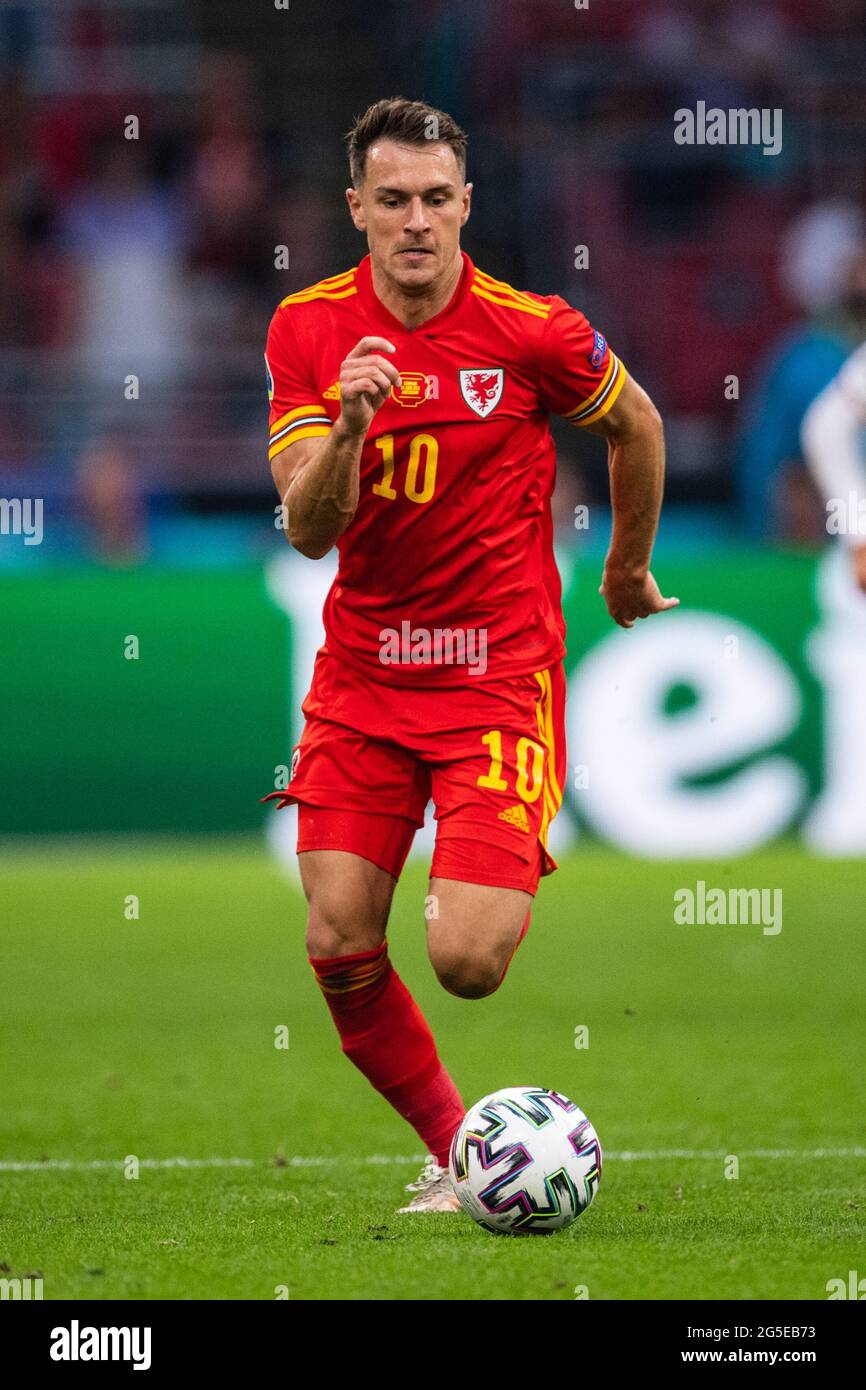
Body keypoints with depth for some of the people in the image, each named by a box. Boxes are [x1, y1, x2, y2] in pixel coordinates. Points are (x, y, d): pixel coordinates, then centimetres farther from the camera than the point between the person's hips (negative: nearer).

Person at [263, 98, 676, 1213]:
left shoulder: (532, 330, -10)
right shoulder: (308, 329, -4)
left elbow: (636, 427, 10)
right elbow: (309, 530, -10)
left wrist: (628, 569, 23)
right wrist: (349, 425, -29)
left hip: (499, 670, -3)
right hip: (361, 674, 3)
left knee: (466, 961, -15)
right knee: (340, 950, -5)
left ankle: (513, 883, 22)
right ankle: (453, 1148, 16)